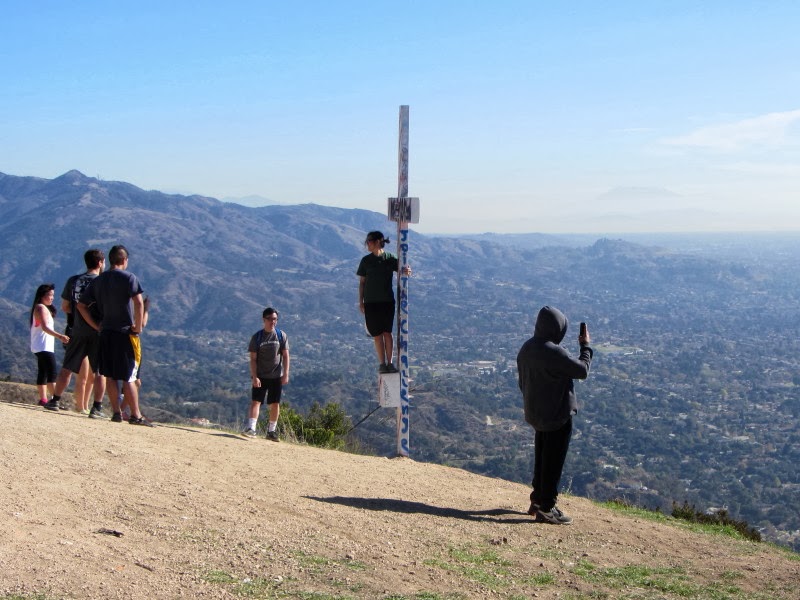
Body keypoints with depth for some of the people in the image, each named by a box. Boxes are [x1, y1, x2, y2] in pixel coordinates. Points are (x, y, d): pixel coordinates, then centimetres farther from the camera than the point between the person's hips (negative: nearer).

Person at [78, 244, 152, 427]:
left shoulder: (98, 280, 11)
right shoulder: (129, 278, -6)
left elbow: (81, 305, 11)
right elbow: (138, 303, -20)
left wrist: (96, 326, 11)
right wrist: (138, 327, -12)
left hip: (105, 332, 5)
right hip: (125, 332, -5)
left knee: (110, 376, 9)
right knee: (129, 377, -3)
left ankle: (116, 413, 10)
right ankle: (136, 415, -1)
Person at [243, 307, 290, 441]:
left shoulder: (281, 335, 3)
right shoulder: (257, 337, -2)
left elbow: (285, 356, 3)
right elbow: (253, 358, -4)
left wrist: (286, 374, -5)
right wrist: (254, 377, -12)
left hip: (276, 376, 2)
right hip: (260, 376, -2)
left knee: (275, 404, 4)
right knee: (255, 401, -11)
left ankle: (271, 431, 15)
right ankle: (251, 428, -18)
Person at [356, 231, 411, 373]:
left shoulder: (390, 259, 1)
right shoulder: (366, 260, 4)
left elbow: (400, 267, -10)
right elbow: (361, 282, 7)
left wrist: (407, 270, -34)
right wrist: (361, 301, 3)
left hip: (387, 301, -1)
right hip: (371, 302, 1)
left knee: (387, 332, -1)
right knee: (377, 334, 2)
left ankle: (389, 362, 6)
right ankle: (382, 363, 9)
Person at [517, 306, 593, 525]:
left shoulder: (526, 348, 2)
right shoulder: (554, 352, -26)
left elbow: (523, 382, 12)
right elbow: (582, 370, -16)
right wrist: (586, 346, -1)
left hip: (535, 414, 8)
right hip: (557, 415, -8)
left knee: (541, 458, 21)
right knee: (553, 461, 3)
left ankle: (537, 500, 32)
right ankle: (546, 508, 10)